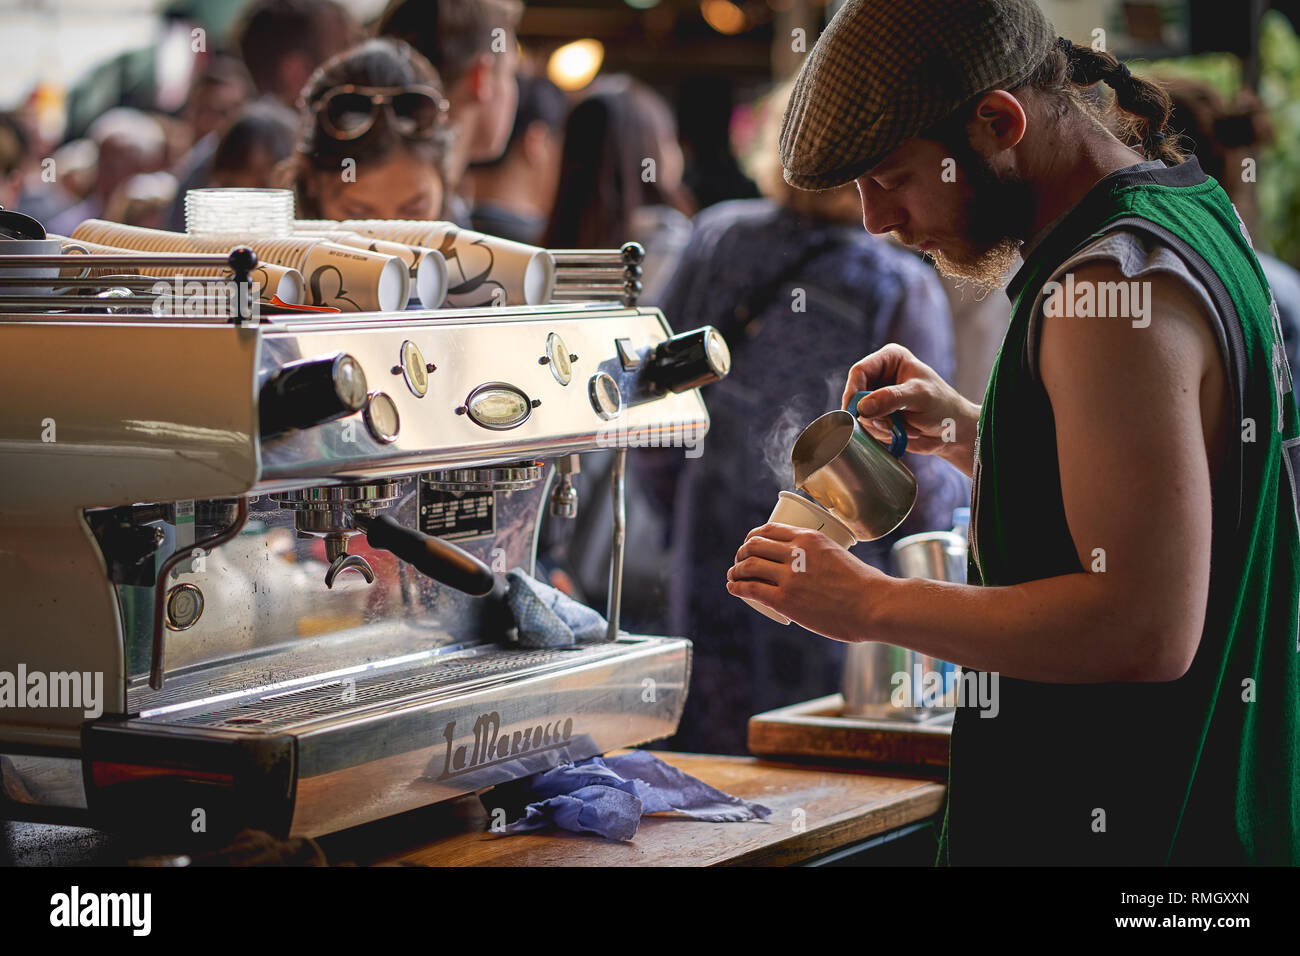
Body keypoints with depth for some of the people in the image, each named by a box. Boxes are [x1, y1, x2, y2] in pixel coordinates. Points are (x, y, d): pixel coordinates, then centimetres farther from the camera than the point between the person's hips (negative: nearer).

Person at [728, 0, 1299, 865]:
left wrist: (875, 605, -19)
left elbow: (1147, 625, -28)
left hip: (1118, 827, -10)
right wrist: (967, 433, 9)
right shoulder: (1185, 206, 10)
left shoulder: (1115, 279, -21)